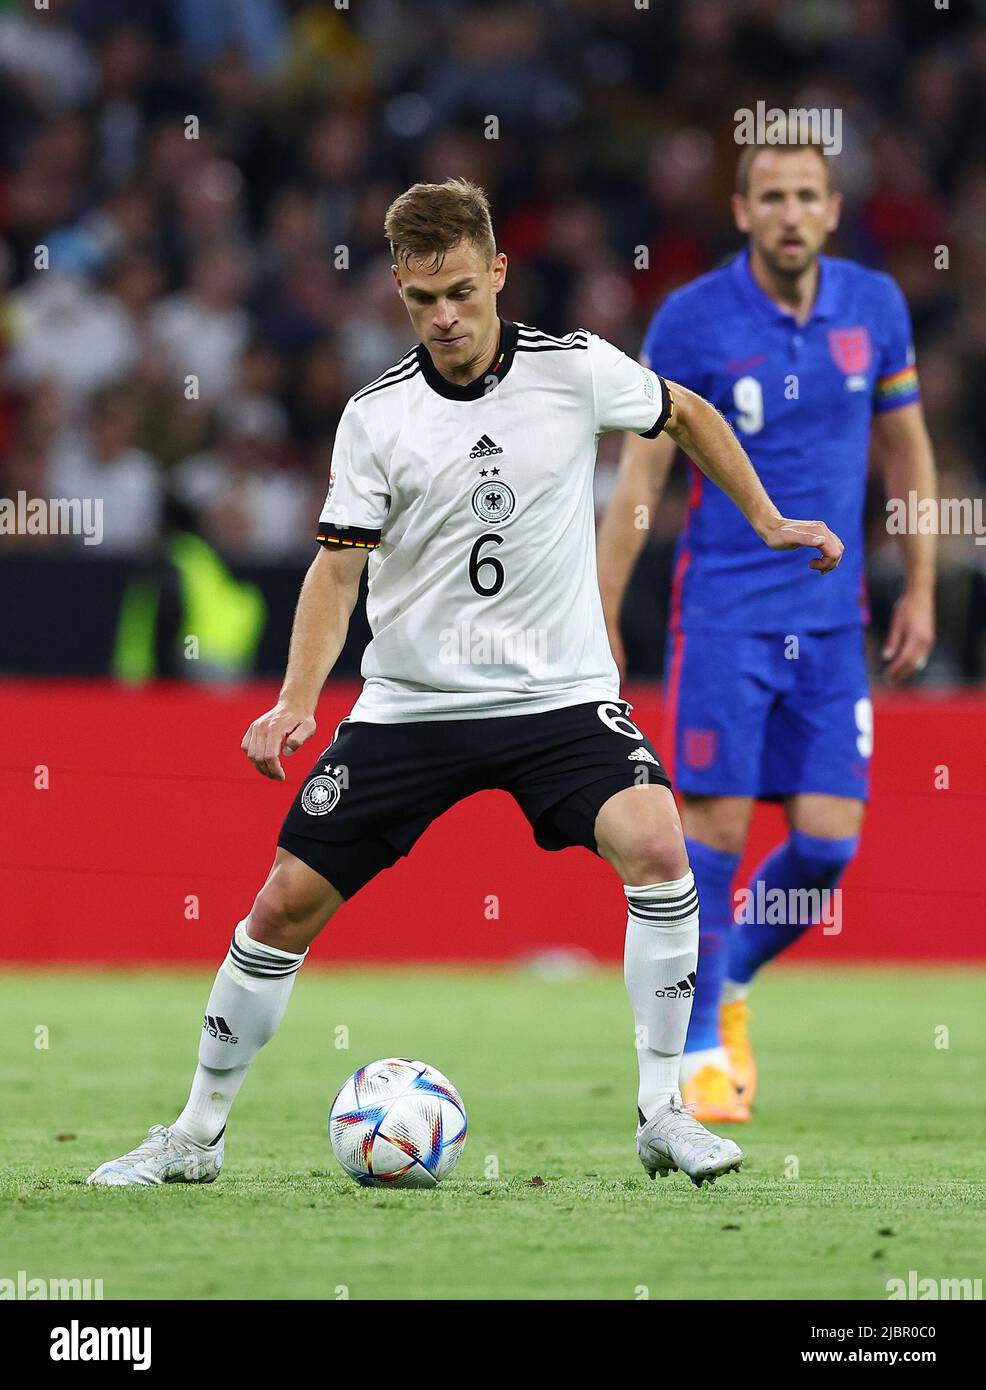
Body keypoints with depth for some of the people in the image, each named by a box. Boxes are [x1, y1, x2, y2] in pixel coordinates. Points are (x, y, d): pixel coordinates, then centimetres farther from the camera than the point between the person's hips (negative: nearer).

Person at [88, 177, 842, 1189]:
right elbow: (338, 567, -5)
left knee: (656, 848, -26)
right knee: (287, 904, -3)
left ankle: (661, 1113, -13)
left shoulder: (576, 370, -5)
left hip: (562, 695, -1)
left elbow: (688, 414, 15)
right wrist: (297, 701, -19)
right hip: (410, 704, 1)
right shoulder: (377, 414, -5)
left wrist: (766, 522, 13)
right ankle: (196, 1134, 14)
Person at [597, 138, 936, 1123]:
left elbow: (907, 450, 15)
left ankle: (730, 982, 25)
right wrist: (599, 624, -6)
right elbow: (639, 476, -4)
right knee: (716, 825, -8)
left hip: (832, 617, 4)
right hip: (723, 609, -3)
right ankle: (699, 1052, 3)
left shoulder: (874, 306, 3)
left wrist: (920, 591, 12)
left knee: (828, 841, -2)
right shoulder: (691, 320, -7)